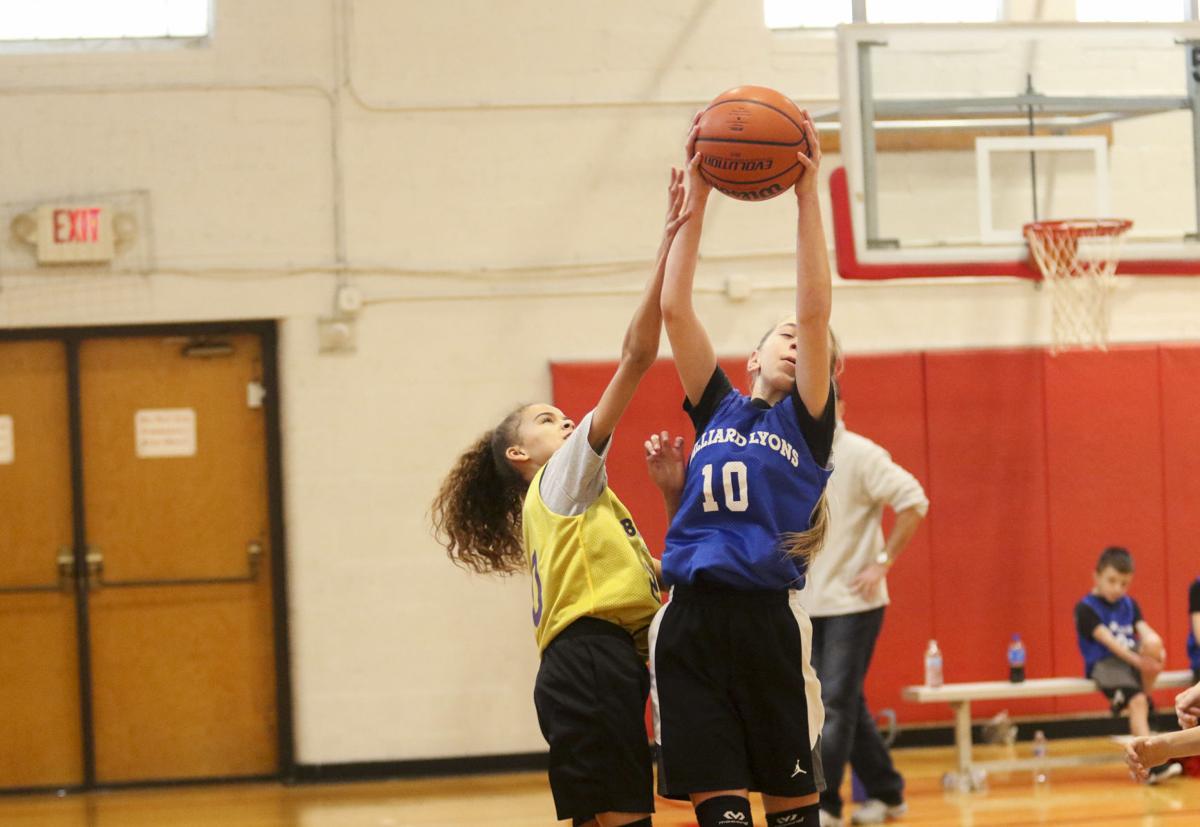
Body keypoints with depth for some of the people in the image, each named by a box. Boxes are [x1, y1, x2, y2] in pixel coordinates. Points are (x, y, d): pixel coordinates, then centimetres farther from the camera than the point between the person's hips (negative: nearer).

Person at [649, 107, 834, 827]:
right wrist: (697, 198, 2)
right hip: (691, 625, 3)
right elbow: (674, 310, 8)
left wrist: (808, 196, -9)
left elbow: (815, 312, -5)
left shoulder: (805, 421, 7)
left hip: (768, 621, -3)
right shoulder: (718, 409, 16)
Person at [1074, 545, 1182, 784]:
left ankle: (1146, 698, -11)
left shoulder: (1129, 604, 16)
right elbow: (1107, 640, -16)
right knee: (1136, 701, -29)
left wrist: (1155, 648, -23)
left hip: (1133, 658, 5)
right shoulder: (1086, 608, -5)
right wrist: (1137, 661, -27)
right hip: (1104, 664, -5)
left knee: (1153, 644, -29)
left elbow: (1145, 630, 1)